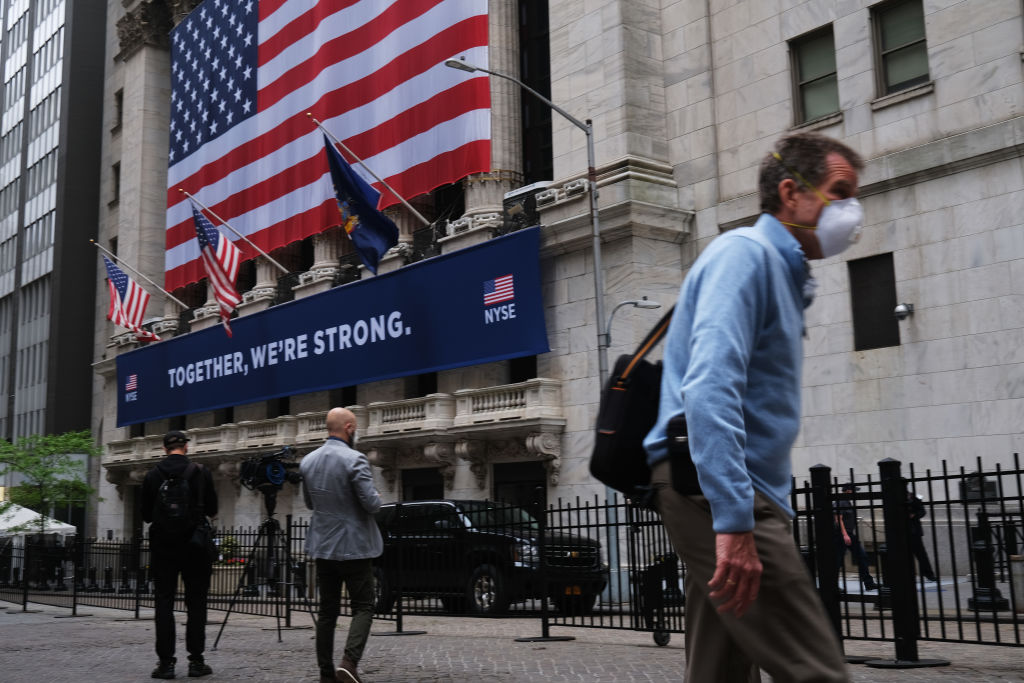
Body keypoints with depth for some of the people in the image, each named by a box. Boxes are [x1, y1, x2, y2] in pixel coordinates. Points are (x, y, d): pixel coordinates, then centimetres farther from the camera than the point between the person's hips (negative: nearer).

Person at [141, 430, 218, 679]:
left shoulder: (152, 476, 1)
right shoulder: (201, 473, -2)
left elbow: (146, 515, 6)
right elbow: (212, 511, 3)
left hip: (163, 544, 1)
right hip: (194, 544, -1)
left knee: (163, 602, 3)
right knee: (196, 602, 5)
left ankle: (166, 662, -1)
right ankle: (196, 660, 3)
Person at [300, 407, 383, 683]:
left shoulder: (307, 462, 5)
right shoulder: (354, 459, -16)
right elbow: (372, 504, -18)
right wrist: (374, 495, 3)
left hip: (323, 546, 6)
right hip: (354, 546, -6)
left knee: (327, 611, 12)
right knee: (363, 608, 2)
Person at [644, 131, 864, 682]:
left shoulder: (782, 272, 23)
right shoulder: (746, 253, -8)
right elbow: (709, 387, -24)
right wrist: (734, 523, -30)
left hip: (740, 495, 10)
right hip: (718, 492, -10)